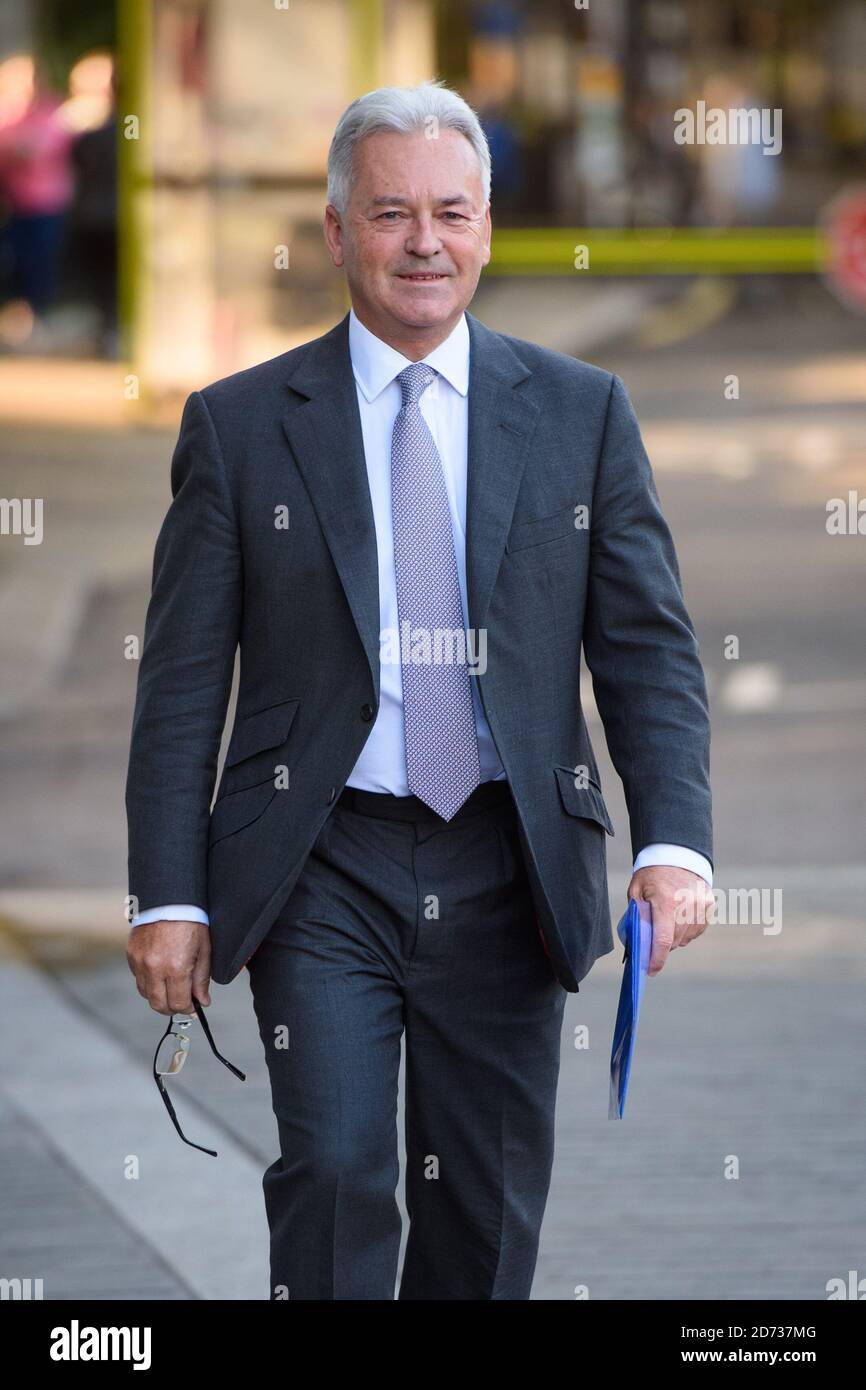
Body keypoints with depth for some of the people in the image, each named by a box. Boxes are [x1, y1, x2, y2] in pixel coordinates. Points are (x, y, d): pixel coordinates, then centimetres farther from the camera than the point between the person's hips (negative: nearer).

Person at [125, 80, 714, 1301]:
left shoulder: (582, 414, 6)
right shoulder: (240, 425, 2)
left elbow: (651, 649, 4)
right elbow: (182, 681, 2)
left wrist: (674, 844, -11)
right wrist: (169, 896, -5)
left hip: (508, 873, 2)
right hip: (323, 870, -2)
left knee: (491, 1209, 7)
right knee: (334, 1172, -14)